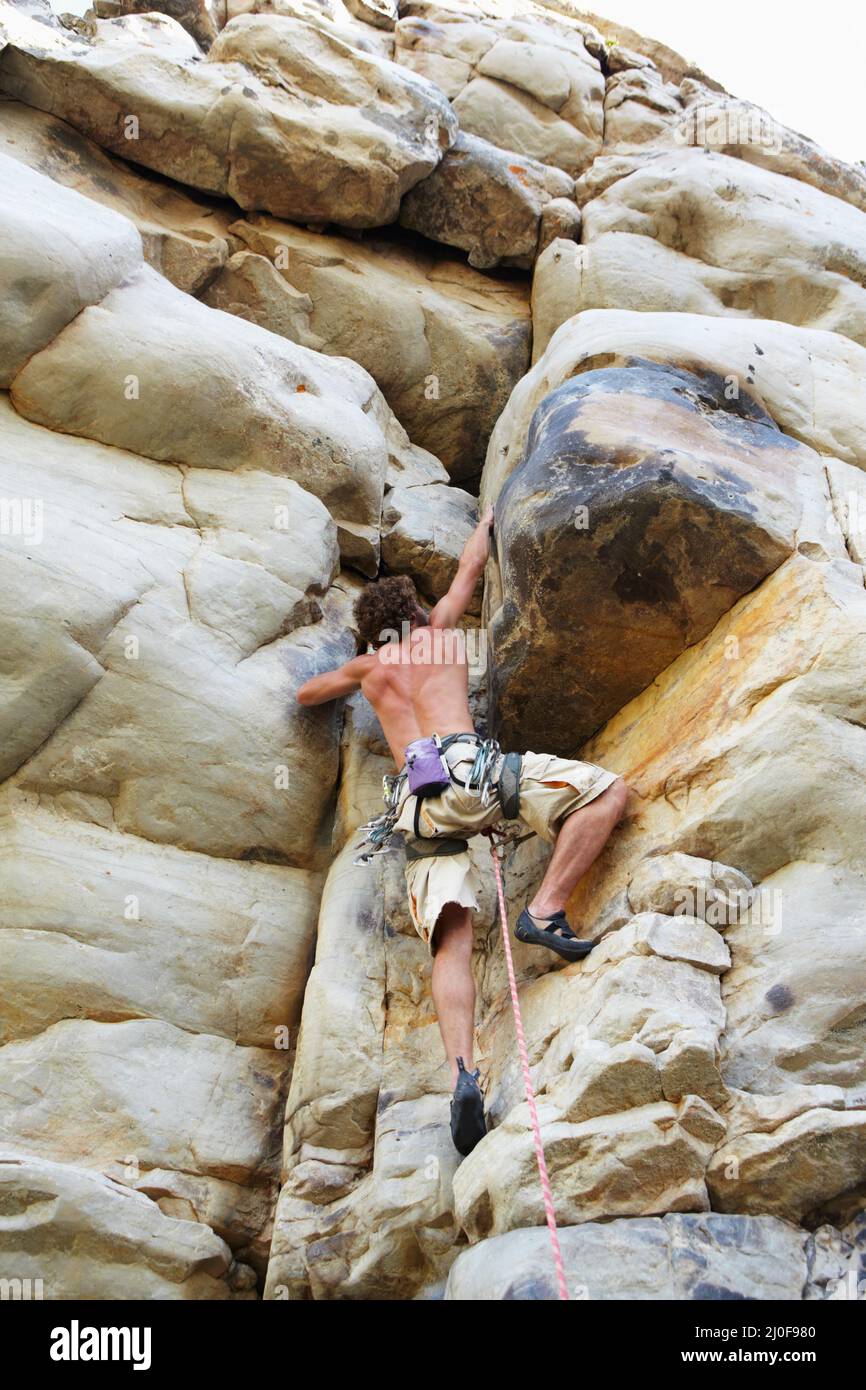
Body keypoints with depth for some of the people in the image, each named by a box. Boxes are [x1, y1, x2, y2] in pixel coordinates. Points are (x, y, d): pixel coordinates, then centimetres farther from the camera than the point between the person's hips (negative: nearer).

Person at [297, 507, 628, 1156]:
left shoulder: (368, 666, 32)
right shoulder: (439, 628, 25)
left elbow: (306, 693, 50)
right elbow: (472, 564, 40)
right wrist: (487, 520, 58)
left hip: (418, 804, 3)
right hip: (466, 764, -3)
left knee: (452, 940, -9)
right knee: (609, 789, 1)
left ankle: (463, 1071, -32)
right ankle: (546, 910, -14)